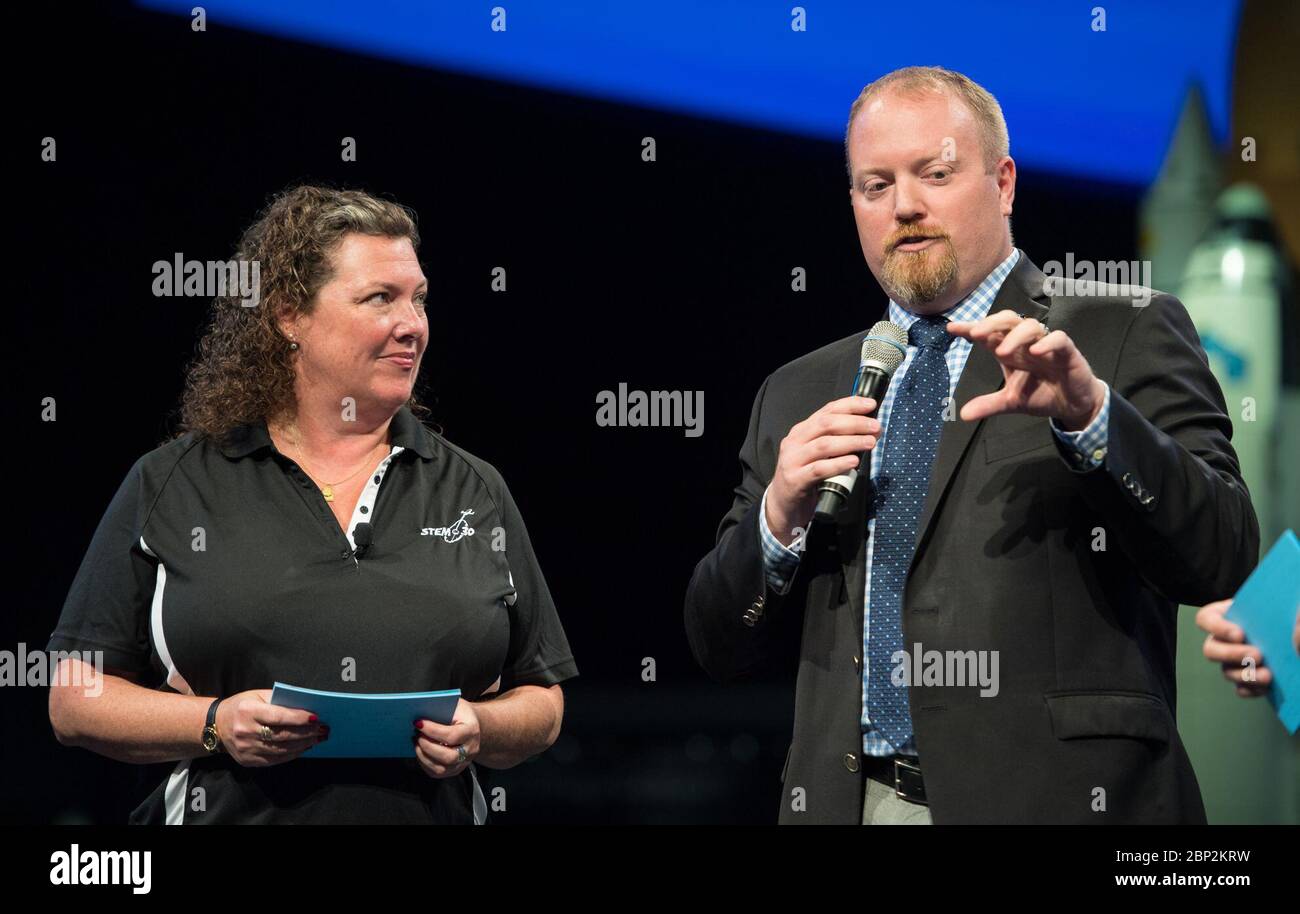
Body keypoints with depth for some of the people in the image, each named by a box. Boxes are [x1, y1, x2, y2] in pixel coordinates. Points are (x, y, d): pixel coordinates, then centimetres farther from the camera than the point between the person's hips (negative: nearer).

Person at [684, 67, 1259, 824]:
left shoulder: (1129, 337, 0)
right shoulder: (799, 396, 13)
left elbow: (1221, 560, -11)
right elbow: (722, 647, 11)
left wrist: (1091, 413, -24)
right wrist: (778, 518, -7)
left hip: (1055, 797, -3)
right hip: (849, 802, 4)